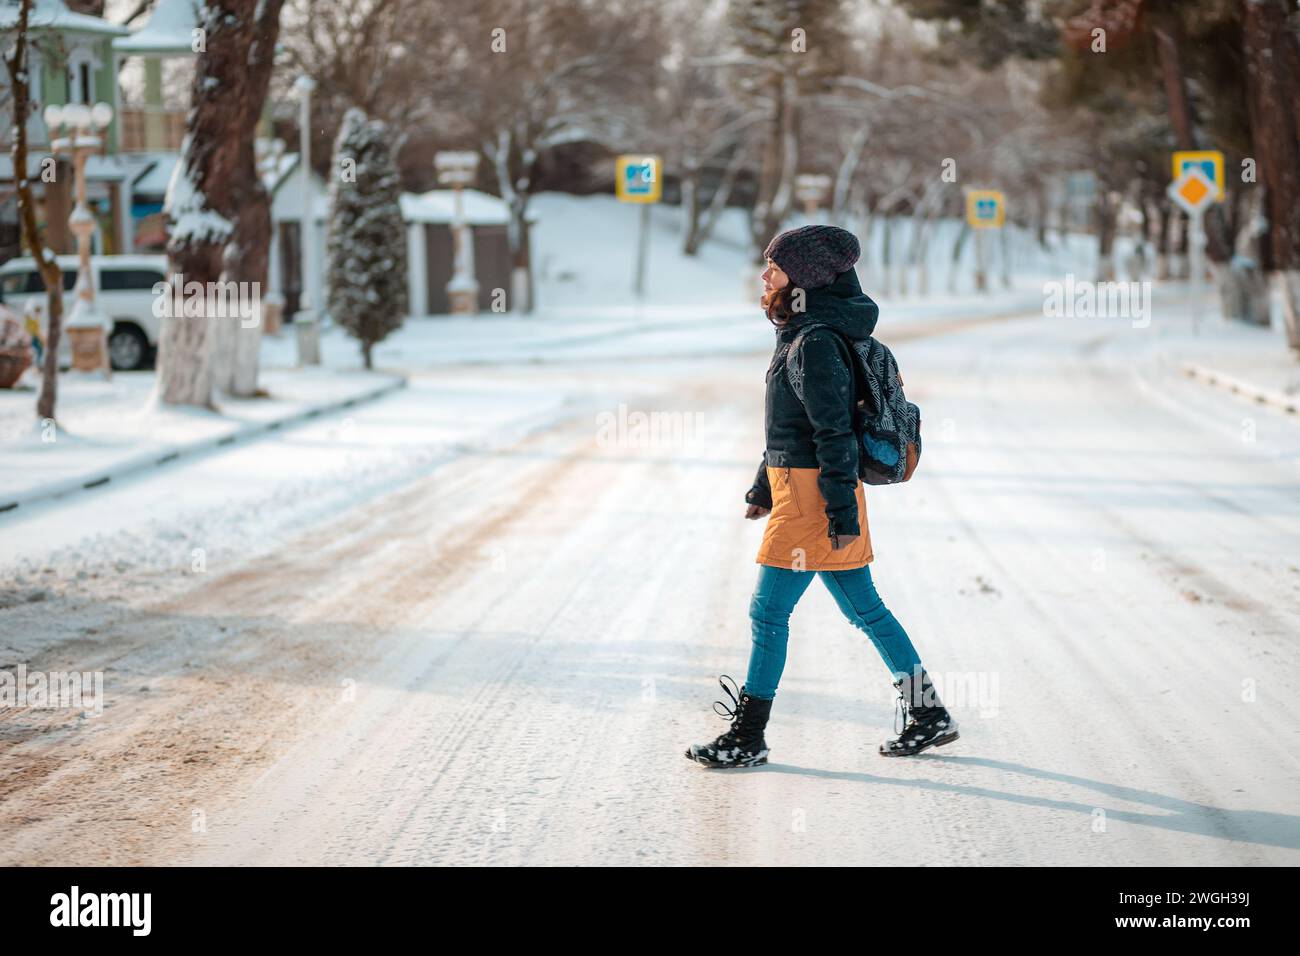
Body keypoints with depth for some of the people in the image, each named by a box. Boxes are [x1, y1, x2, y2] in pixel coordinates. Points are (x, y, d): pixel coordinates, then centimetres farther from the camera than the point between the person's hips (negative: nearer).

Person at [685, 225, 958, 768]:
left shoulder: (817, 343, -17)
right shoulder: (799, 335, 14)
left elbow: (835, 433, -20)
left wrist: (842, 514, -21)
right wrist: (763, 488, 26)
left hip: (813, 494, -10)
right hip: (793, 487, 10)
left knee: (768, 611, -5)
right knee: (863, 607, 14)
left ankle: (748, 738, 3)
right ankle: (929, 716, 21)